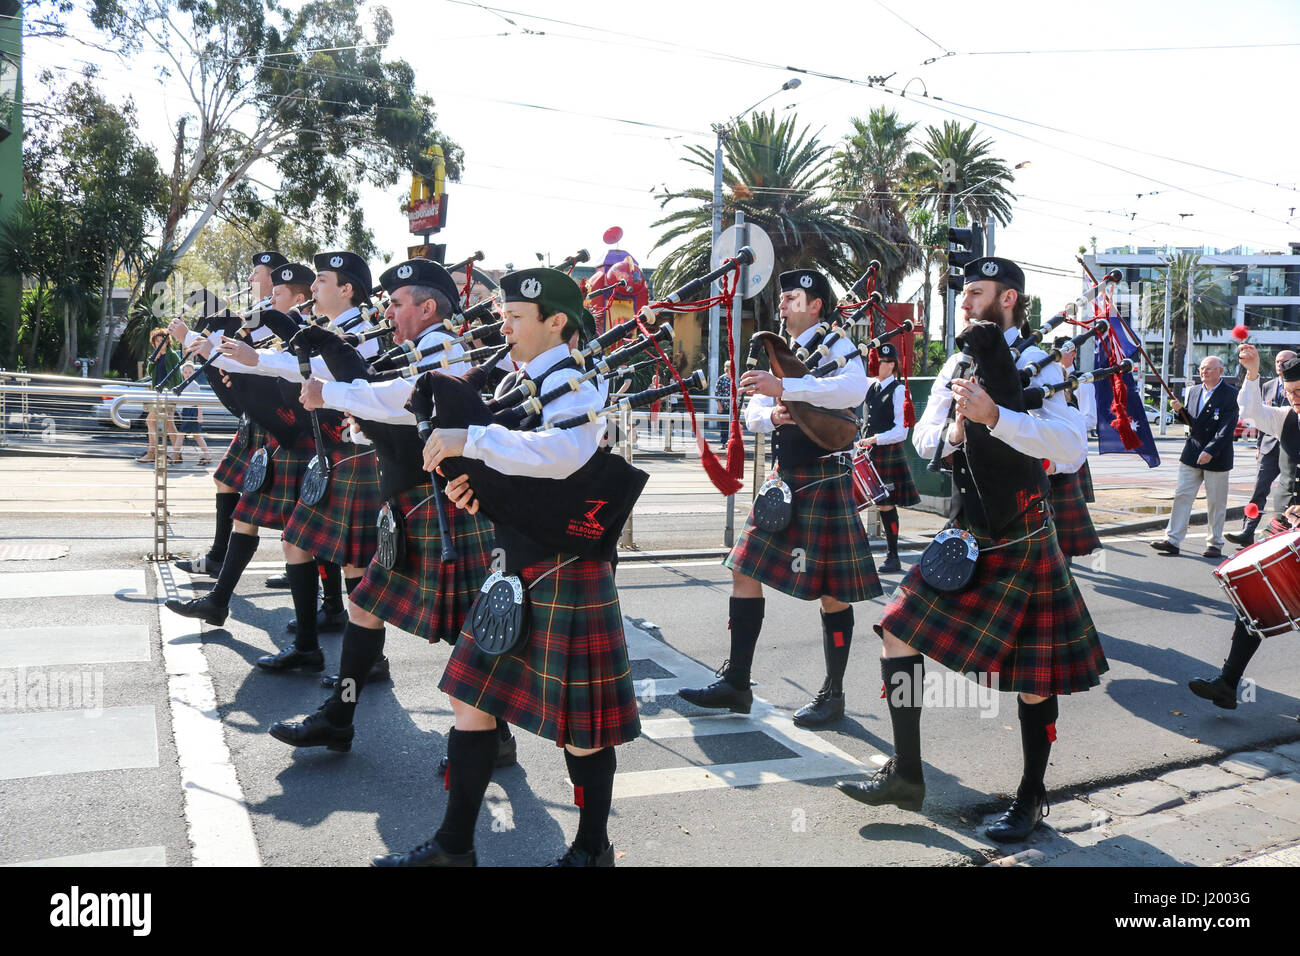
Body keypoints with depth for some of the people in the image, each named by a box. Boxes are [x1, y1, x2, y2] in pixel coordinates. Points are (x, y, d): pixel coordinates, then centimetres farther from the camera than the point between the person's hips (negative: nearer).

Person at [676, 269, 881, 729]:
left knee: (831, 591, 1)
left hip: (824, 482, -8)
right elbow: (752, 413, 14)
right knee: (745, 570, 5)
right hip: (783, 480, 8)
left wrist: (784, 388, -37)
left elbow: (855, 389, -30)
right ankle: (735, 682, 14)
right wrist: (770, 415, -10)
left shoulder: (835, 346, -8)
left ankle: (833, 693, 16)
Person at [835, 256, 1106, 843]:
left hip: (1022, 544, -6)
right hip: (965, 540, 6)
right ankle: (906, 775, 13)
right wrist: (951, 432, -13)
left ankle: (1032, 796, 27)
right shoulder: (957, 366, 10)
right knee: (898, 635, 0)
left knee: (1033, 676, 5)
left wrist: (993, 416, -34)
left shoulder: (1037, 365, -10)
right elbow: (922, 438, 9)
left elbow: (1070, 444, -25)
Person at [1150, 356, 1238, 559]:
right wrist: (1180, 410, -5)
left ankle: (1215, 544, 15)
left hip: (1216, 456, -5)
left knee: (1216, 503, 5)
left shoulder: (1230, 394, -9)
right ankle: (1172, 540, 2)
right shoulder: (1194, 391, 10)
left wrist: (1210, 451, -24)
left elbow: (1227, 428, -16)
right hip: (1191, 454, 5)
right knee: (1182, 496, 1)